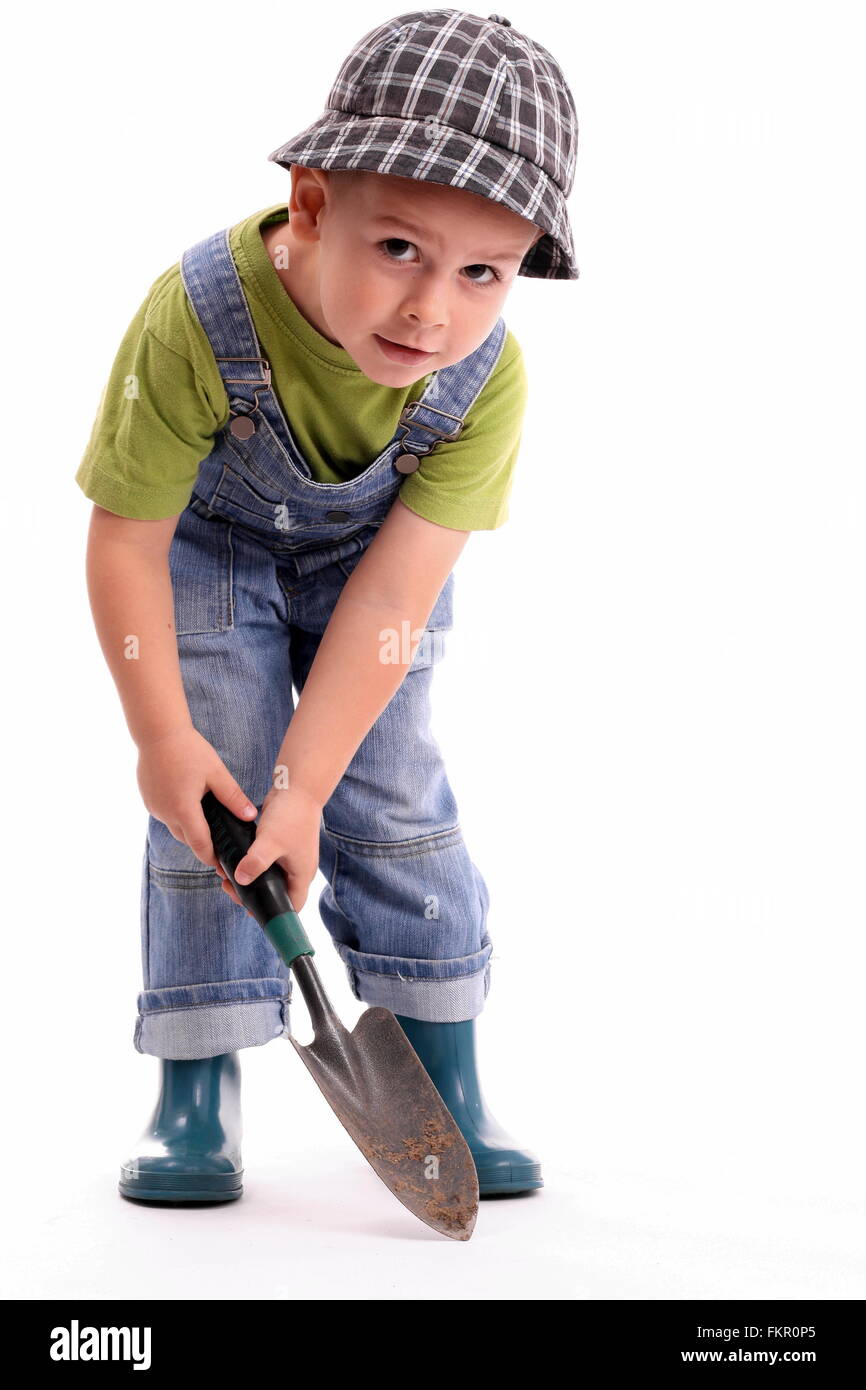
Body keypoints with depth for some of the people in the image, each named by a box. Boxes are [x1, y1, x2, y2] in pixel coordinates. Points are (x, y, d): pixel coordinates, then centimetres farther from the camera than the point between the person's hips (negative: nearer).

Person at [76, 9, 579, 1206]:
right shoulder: (198, 318, -37)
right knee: (205, 797, -9)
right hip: (209, 547, -1)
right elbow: (125, 538, -25)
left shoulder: (489, 378, -30)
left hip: (368, 560, 2)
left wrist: (304, 784, -29)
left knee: (395, 794, -3)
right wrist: (163, 736, -23)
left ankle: (445, 1083, 9)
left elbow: (394, 590, -29)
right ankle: (197, 1093, 1)